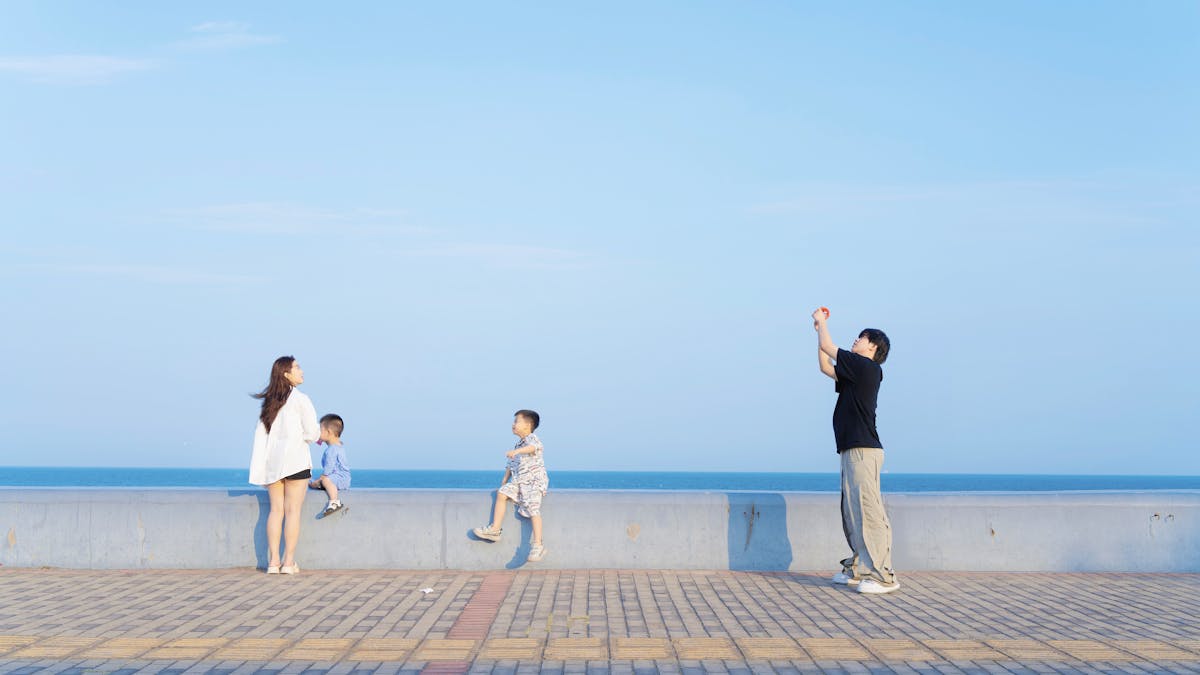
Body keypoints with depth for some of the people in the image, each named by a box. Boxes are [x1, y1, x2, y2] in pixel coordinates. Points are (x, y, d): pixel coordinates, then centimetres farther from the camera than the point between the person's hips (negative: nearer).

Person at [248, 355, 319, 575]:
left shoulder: (270, 403, 12)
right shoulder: (300, 399, -6)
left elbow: (260, 434, 9)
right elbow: (311, 433, -10)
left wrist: (259, 469, 10)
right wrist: (317, 435, 15)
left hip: (272, 459, 6)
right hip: (295, 458, -6)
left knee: (276, 509, 8)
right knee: (293, 510, -2)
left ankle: (273, 561, 6)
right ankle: (289, 562, -2)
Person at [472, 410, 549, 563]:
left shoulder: (532, 439, -8)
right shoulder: (518, 444, 19)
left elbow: (533, 447, -34)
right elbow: (511, 464, 25)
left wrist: (516, 451, -50)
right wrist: (505, 480, 13)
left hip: (535, 481, -8)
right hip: (518, 481, 8)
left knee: (532, 507, -23)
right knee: (502, 493, -8)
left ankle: (537, 545, -25)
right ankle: (494, 529, -8)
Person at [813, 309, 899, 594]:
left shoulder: (865, 367, -8)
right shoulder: (856, 373, 19)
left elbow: (828, 348, -6)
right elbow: (826, 366, 26)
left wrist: (821, 323, 11)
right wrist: (820, 329, 24)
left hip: (864, 450, -10)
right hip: (852, 451, 10)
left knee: (869, 512, -13)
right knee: (852, 514, 13)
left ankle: (882, 576, -14)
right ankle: (858, 569, 20)